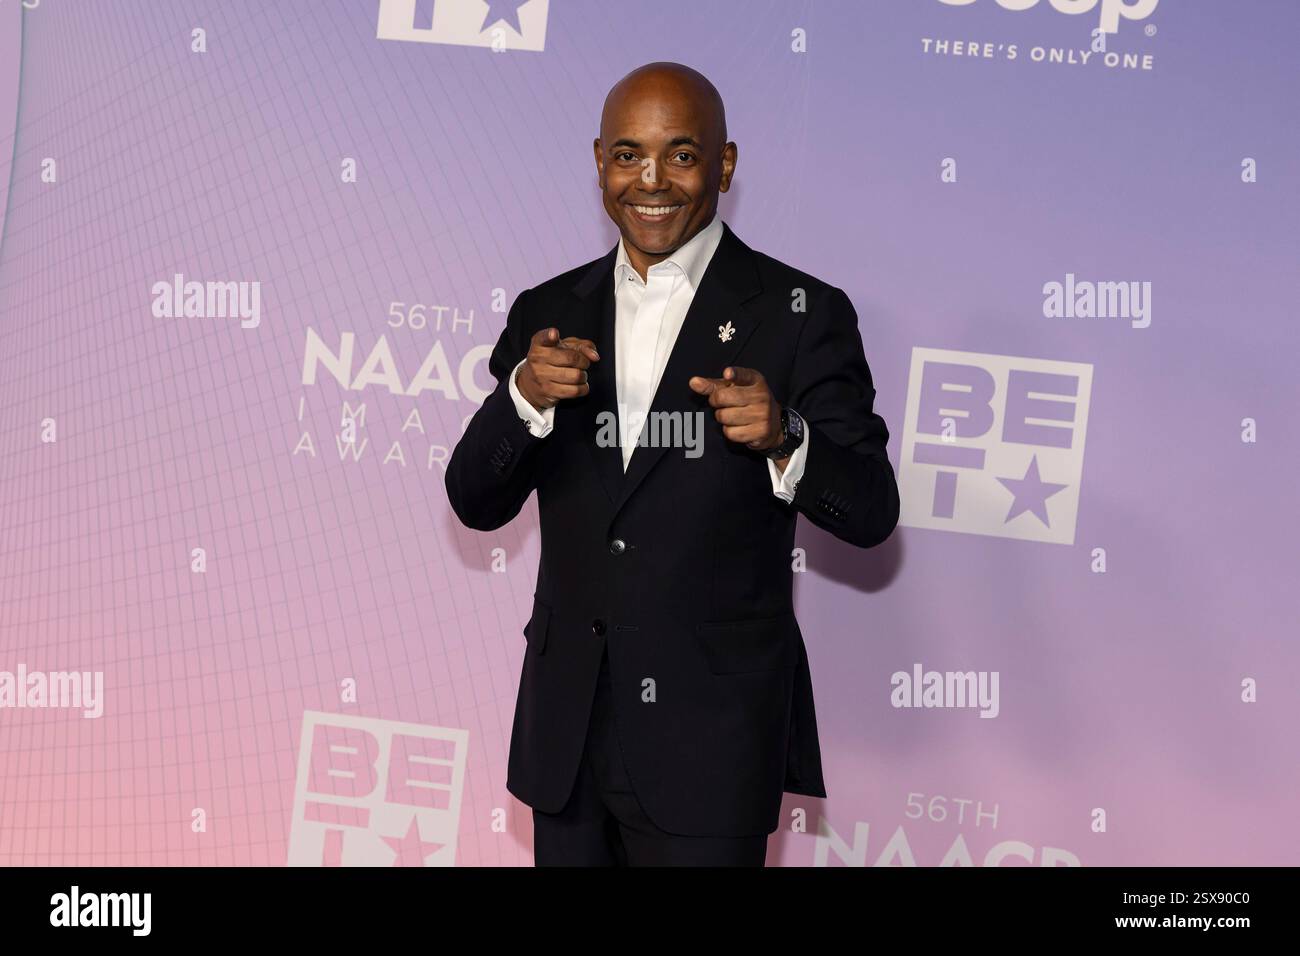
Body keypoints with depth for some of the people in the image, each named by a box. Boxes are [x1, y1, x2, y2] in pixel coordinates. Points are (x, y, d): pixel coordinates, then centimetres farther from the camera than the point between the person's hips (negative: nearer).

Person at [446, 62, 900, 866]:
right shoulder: (549, 314, 6)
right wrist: (524, 396, -17)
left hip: (712, 738, -4)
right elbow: (477, 504, 2)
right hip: (567, 730, 4)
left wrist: (784, 437, -27)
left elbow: (872, 514, -8)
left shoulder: (801, 314, -6)